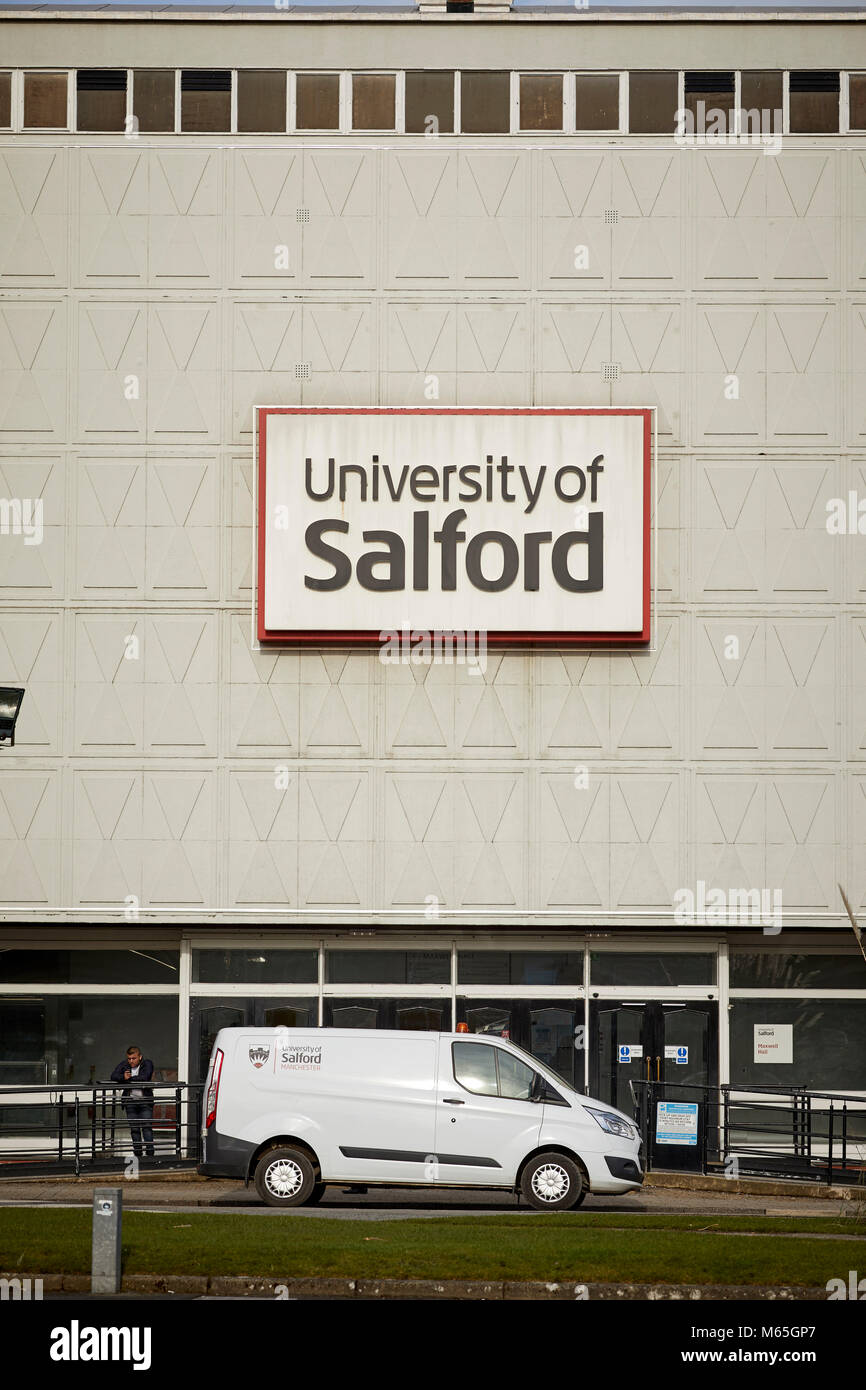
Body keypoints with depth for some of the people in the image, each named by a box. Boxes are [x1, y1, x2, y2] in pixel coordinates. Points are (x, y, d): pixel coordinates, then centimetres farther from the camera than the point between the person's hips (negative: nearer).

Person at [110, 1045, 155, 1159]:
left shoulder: (147, 1064, -3)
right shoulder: (123, 1065, 6)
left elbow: (144, 1077, -19)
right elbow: (114, 1076, -5)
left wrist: (129, 1078, -12)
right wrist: (124, 1077, -24)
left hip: (145, 1101, -3)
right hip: (130, 1101, 3)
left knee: (147, 1127, -8)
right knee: (134, 1129, 3)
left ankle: (150, 1153, -7)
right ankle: (137, 1154, 7)